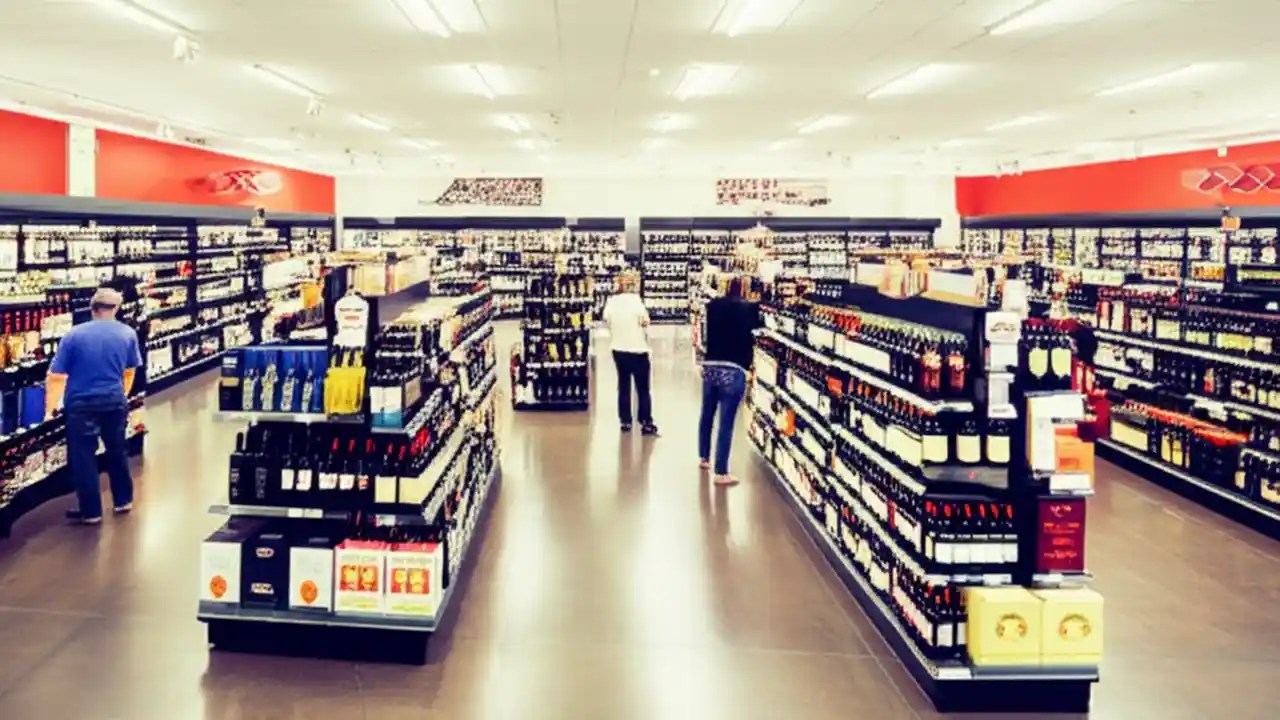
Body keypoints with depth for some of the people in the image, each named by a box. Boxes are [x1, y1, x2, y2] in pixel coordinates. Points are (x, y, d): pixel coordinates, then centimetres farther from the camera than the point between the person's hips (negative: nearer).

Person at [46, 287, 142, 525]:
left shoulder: (74, 335, -6)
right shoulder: (128, 334, 1)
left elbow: (56, 376, -6)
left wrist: (49, 409, 2)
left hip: (81, 404, -3)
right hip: (114, 402, 3)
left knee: (82, 457, 7)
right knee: (117, 451, 20)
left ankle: (91, 511, 13)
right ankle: (123, 500, 31)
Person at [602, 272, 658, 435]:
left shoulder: (611, 301, -2)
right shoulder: (636, 301, -14)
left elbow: (606, 322, 5)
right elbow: (645, 322, -15)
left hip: (618, 349, 4)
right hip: (637, 350, -4)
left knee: (623, 386, 13)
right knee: (643, 389, 3)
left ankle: (625, 422, 16)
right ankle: (646, 423, 2)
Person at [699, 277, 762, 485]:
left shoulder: (714, 306, 9)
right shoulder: (747, 309, -4)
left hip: (710, 367, 5)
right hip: (733, 370, -5)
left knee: (707, 415, 21)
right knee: (726, 423, -3)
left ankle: (704, 458, 38)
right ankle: (721, 473, -1)